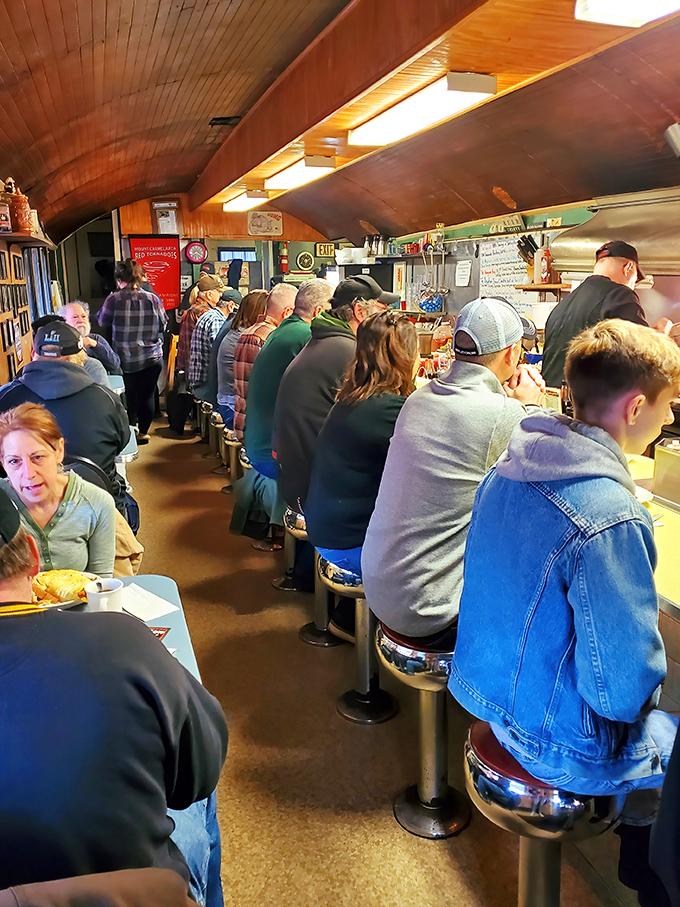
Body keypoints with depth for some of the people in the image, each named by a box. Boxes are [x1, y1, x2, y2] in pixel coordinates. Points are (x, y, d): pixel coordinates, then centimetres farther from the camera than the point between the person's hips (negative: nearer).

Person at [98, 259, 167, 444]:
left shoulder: (113, 300, -12)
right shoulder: (153, 298, -9)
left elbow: (103, 321, 2)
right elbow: (163, 324, 2)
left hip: (125, 358, 0)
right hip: (152, 357, 0)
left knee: (128, 395, 14)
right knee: (147, 394, 11)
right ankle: (143, 432, 19)